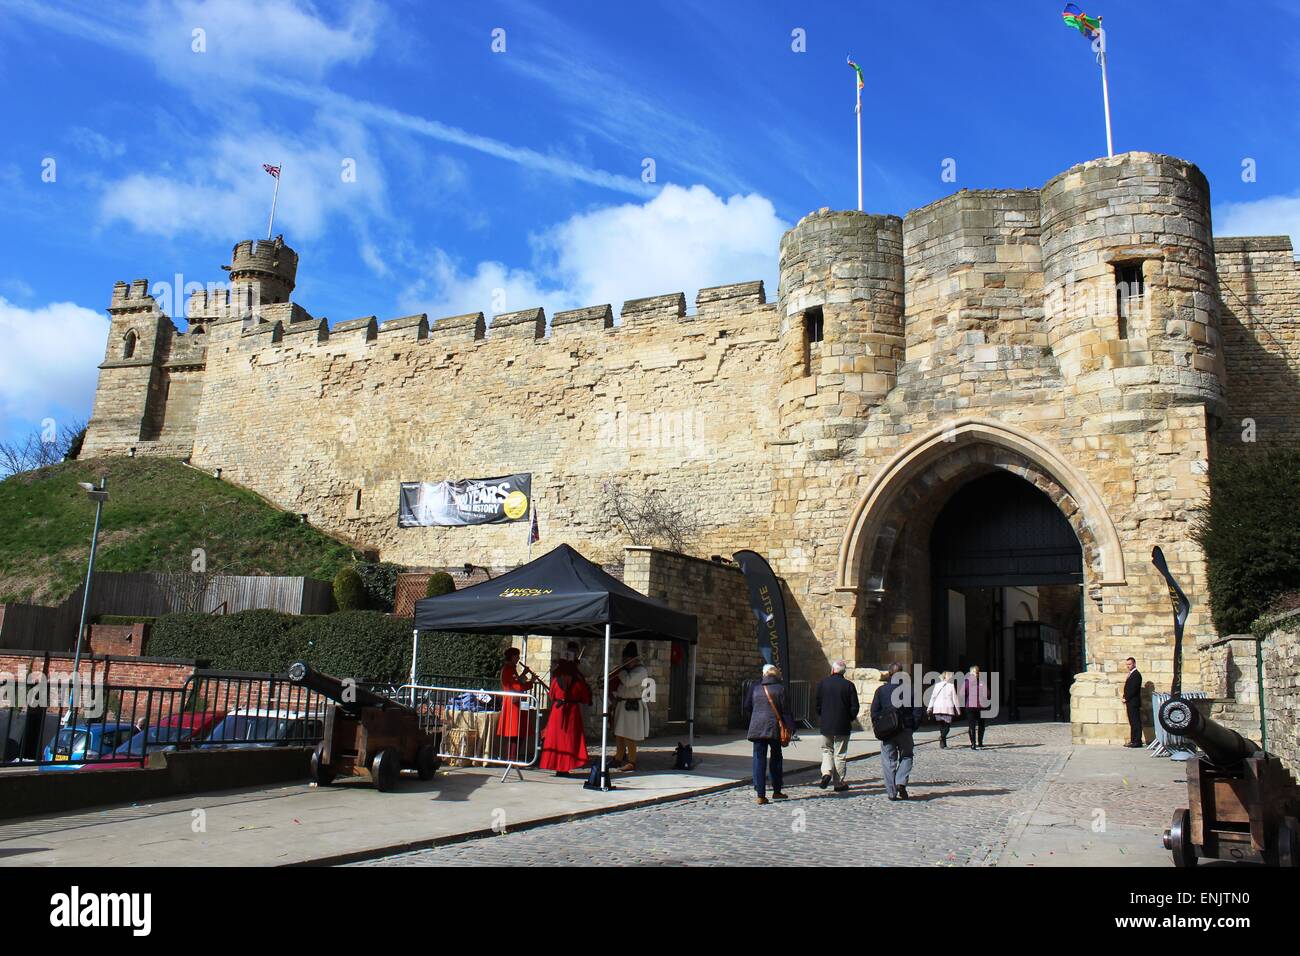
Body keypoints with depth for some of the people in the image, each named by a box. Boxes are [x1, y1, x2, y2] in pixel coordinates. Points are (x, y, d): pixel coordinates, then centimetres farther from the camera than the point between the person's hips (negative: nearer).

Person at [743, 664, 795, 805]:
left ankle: (761, 795, -1)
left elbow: (746, 708, 12)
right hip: (775, 728, -2)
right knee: (776, 759, 15)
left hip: (757, 728, 2)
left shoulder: (755, 688, 8)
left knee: (759, 760, 3)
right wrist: (790, 727, 1)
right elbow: (785, 710, -4)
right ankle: (776, 791, 22)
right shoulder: (780, 688, -1)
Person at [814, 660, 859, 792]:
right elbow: (854, 707, -5)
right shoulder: (849, 685, -7)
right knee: (840, 755, 7)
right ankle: (840, 783, 10)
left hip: (826, 725, 1)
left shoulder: (822, 683, -2)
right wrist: (851, 719, 12)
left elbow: (817, 704, 1)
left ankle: (826, 772, -6)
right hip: (843, 726, -1)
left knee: (826, 750, 17)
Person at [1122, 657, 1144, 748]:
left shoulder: (1136, 674, -12)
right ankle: (1133, 741, 13)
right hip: (1130, 702, 10)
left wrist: (1126, 698, -13)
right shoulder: (1131, 674, 19)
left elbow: (1133, 689, -18)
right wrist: (1125, 698, 9)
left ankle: (1137, 741, -6)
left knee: (1136, 722, -7)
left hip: (1133, 702, -10)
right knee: (1132, 722, 10)